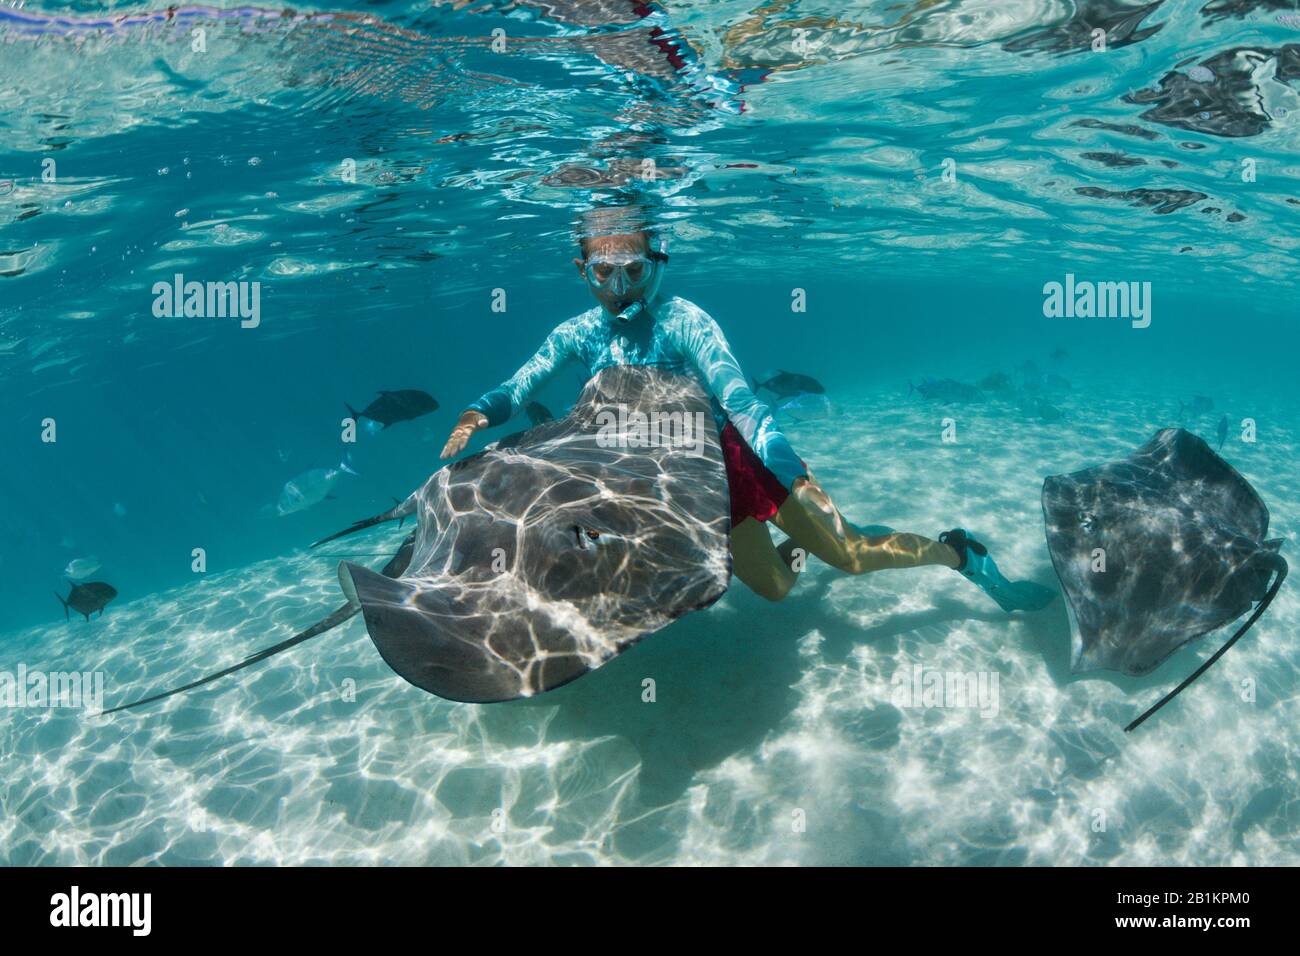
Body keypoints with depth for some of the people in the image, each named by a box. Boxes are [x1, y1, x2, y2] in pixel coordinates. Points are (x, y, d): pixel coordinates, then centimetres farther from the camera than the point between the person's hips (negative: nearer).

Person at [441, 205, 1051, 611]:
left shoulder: (682, 320, -21)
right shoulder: (578, 335, -7)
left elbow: (738, 398, -31)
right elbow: (516, 389, -10)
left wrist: (797, 479, -40)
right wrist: (475, 415, -33)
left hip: (732, 453, -4)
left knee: (848, 555, -8)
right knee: (774, 587, 5)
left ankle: (959, 553, 17)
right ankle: (795, 545, 42)